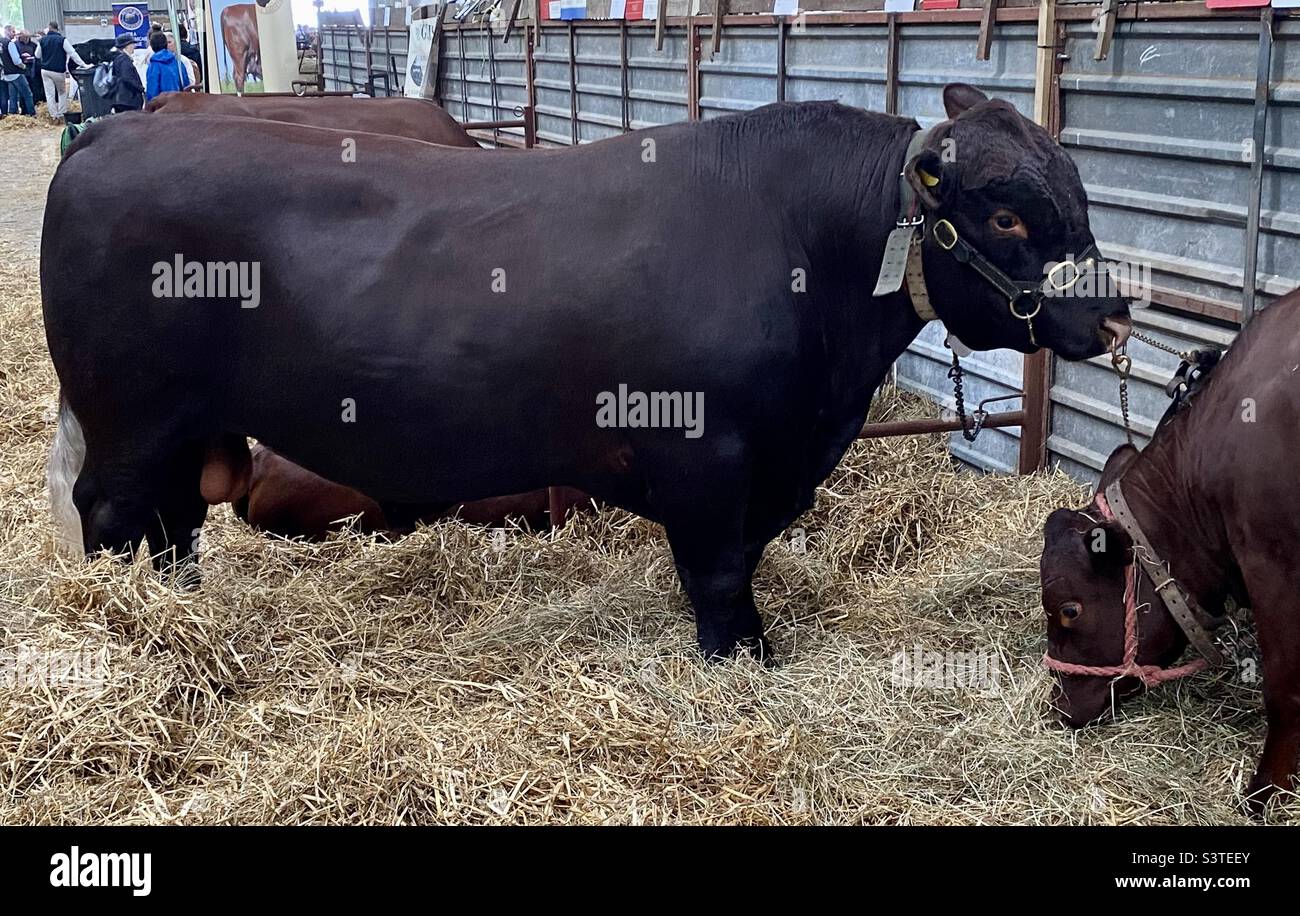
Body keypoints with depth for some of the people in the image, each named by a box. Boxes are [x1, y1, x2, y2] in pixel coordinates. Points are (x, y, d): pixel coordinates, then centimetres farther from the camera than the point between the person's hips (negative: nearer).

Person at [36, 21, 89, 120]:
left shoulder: (42, 40, 3)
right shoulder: (62, 40, -7)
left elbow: (37, 55, 12)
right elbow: (72, 53, -8)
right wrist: (84, 65, -5)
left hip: (45, 70, 2)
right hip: (58, 71, -2)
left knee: (49, 94, 4)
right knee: (62, 92, 14)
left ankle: (55, 115, 0)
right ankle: (62, 113, 7)